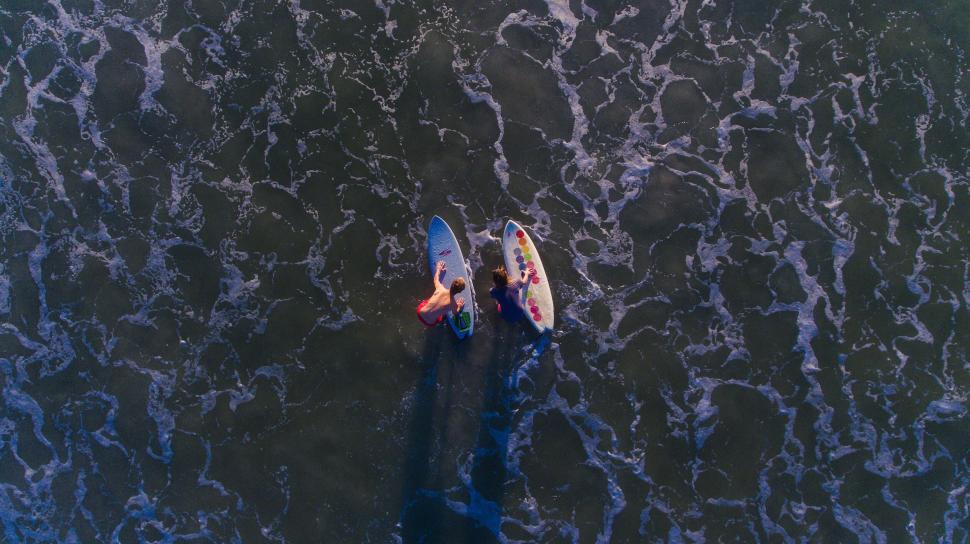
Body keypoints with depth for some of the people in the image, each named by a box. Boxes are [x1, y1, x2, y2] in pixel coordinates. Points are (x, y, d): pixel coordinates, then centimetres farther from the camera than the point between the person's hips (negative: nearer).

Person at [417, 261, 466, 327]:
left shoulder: (440, 288, -17)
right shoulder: (453, 304, -22)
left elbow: (436, 279, 8)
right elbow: (455, 313, 2)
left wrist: (438, 269, 25)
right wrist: (460, 306, 20)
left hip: (420, 312, 2)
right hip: (430, 324, -2)